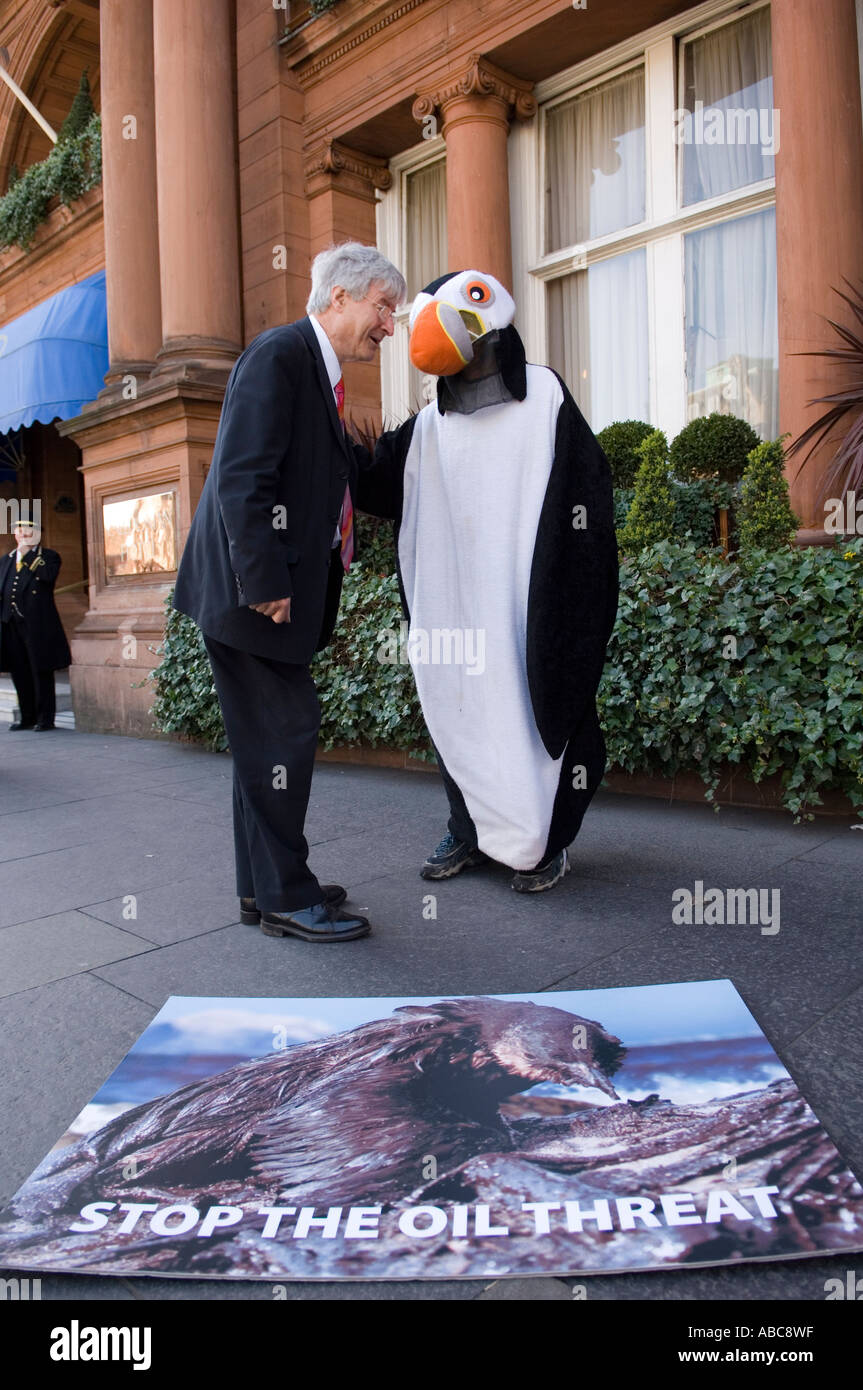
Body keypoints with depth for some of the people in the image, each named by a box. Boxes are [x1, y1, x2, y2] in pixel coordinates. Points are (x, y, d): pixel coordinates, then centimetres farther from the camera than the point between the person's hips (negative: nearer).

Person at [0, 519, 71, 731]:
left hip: (37, 624, -5)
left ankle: (45, 718, 5)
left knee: (41, 672, -1)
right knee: (19, 672, 8)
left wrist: (28, 555, -12)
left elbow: (48, 575, -19)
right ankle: (27, 716, 19)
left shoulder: (49, 557, 4)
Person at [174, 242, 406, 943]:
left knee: (269, 734, 13)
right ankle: (284, 897, 7)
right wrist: (265, 583, -23)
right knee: (283, 730, -5)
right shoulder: (280, 354, -11)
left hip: (280, 591, 10)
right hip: (250, 588, -10)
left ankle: (265, 885, 25)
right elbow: (243, 477, -20)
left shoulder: (320, 373, 19)